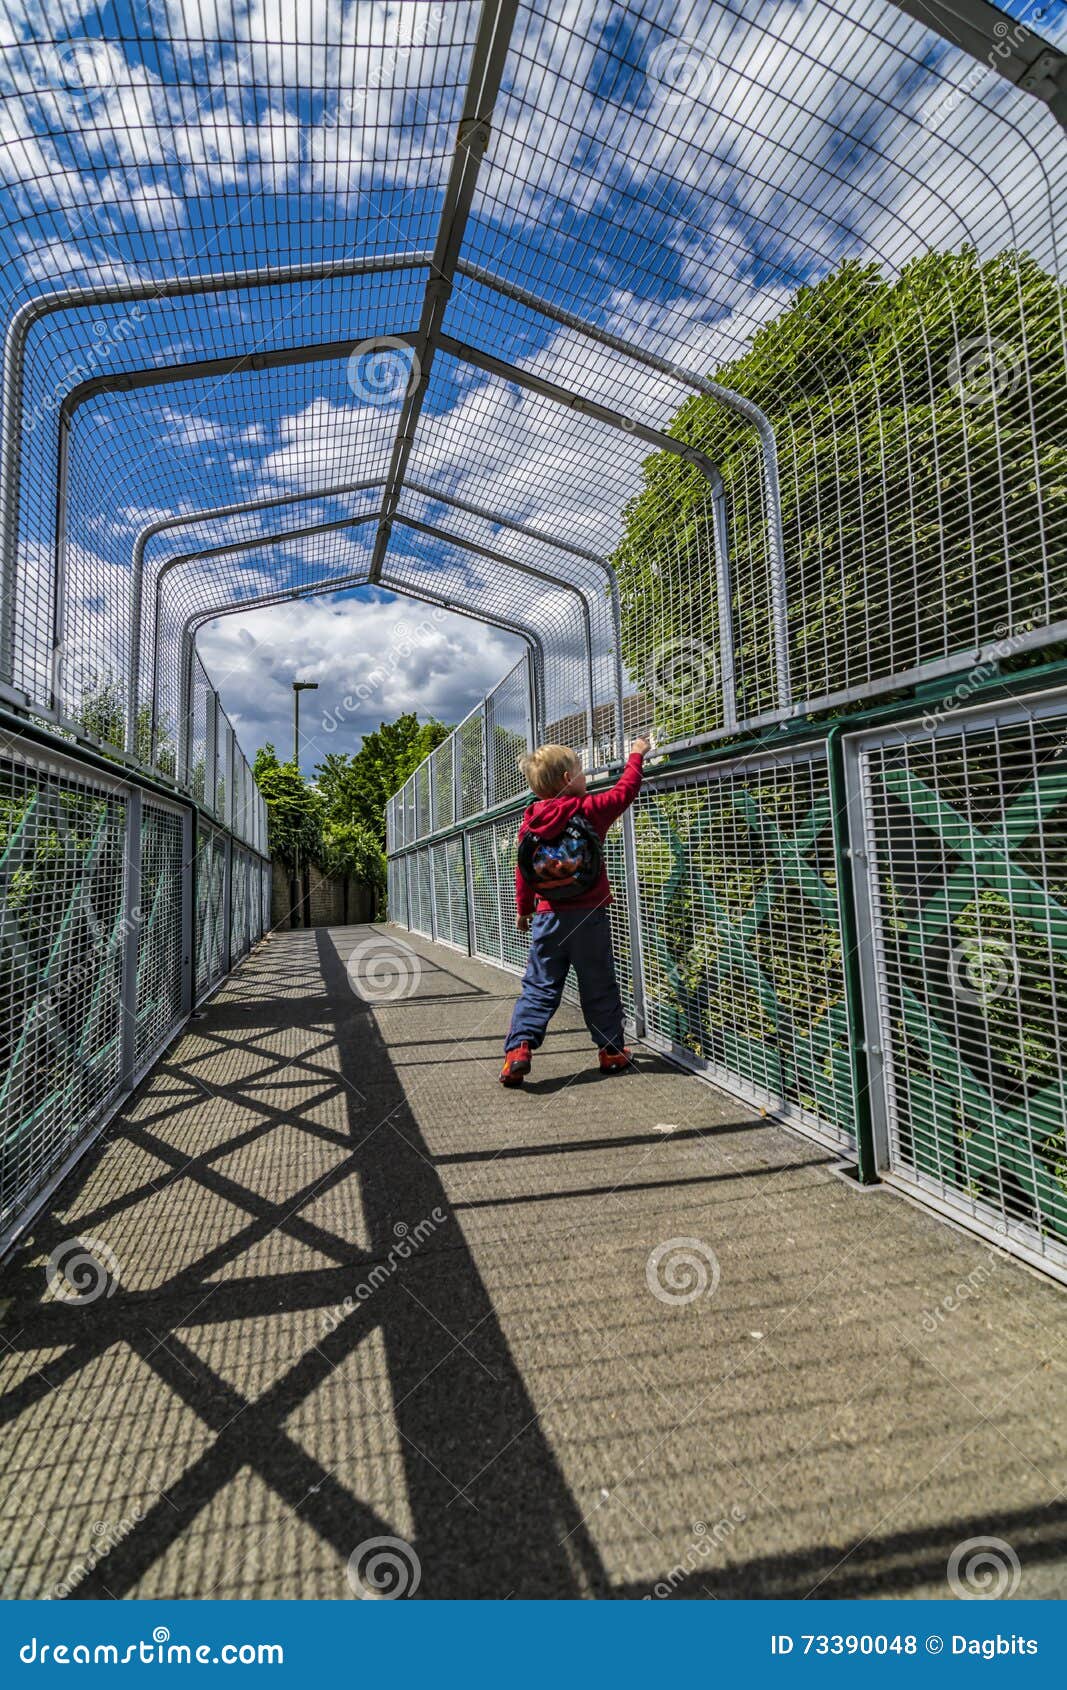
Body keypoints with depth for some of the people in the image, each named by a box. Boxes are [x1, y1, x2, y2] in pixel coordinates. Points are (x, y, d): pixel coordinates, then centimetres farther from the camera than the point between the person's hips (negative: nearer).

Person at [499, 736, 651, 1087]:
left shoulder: (530, 823, 3)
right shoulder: (590, 810, -8)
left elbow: (523, 873, 9)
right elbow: (625, 791, 6)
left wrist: (523, 909, 22)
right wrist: (636, 756, 21)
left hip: (549, 917, 2)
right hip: (589, 916, -2)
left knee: (538, 988, 8)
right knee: (599, 987, 11)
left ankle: (518, 1049, -3)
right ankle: (612, 1051, 23)